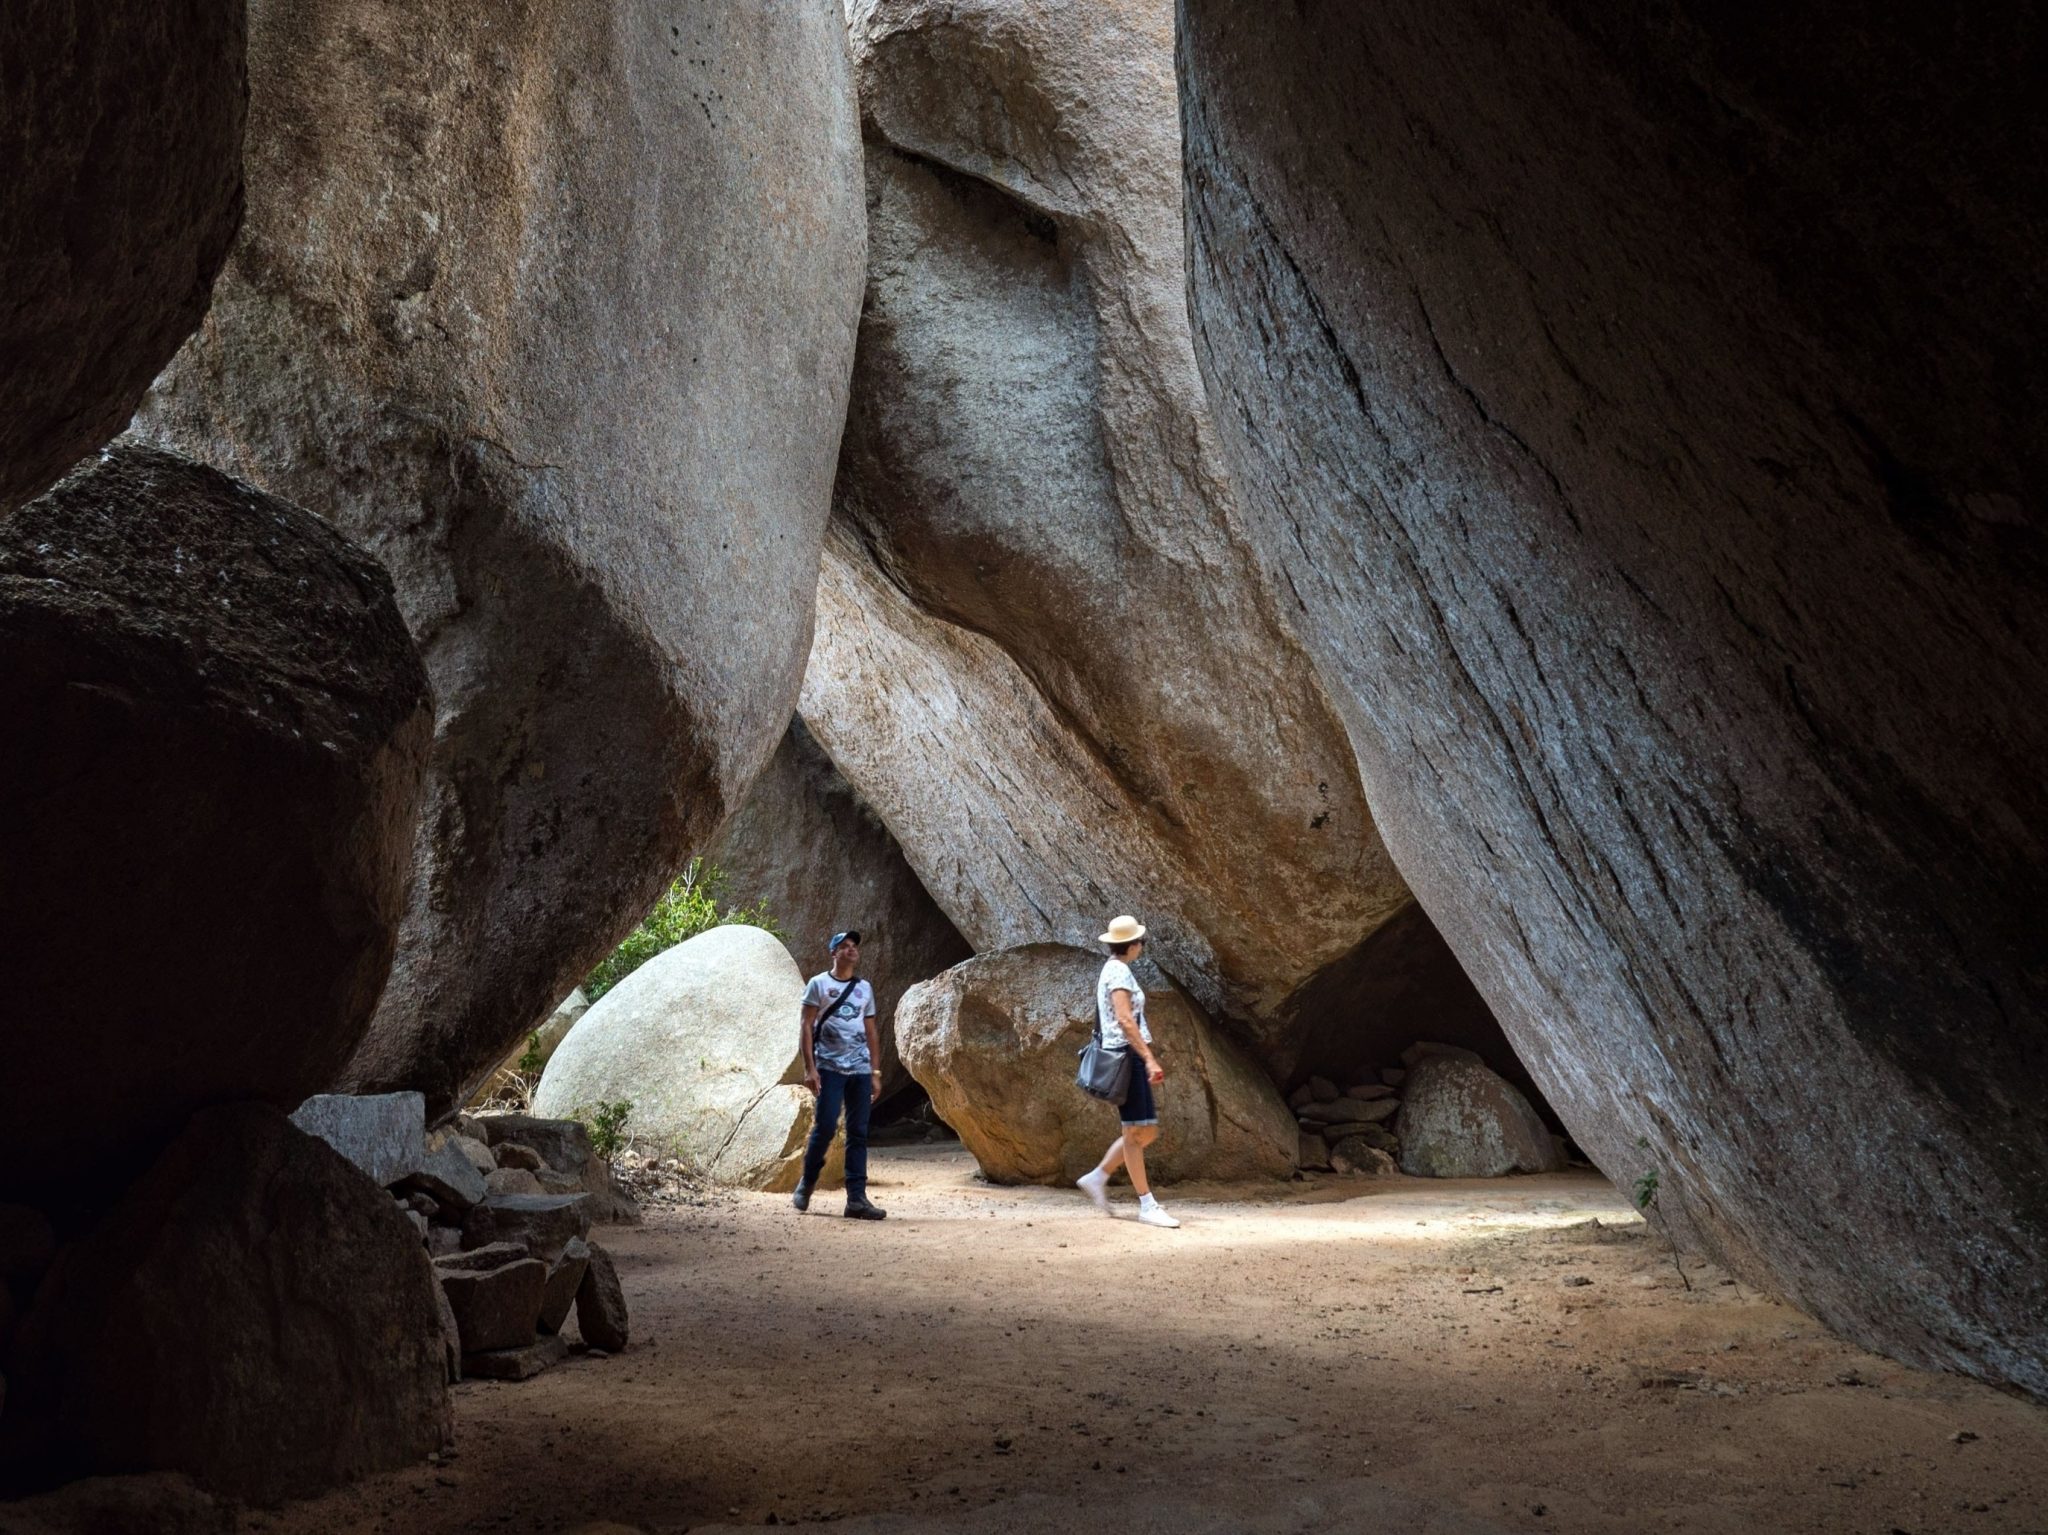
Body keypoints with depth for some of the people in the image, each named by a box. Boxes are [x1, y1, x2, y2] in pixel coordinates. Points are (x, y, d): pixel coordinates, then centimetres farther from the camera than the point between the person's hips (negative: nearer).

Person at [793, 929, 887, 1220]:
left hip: (861, 1070, 4)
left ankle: (857, 1199, 0)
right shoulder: (818, 984, 4)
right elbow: (806, 1027, -1)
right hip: (829, 1067, -4)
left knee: (858, 1133, 0)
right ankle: (806, 1184, 11)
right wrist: (809, 1068, -10)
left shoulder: (865, 988, 16)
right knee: (826, 1126, -11)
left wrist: (876, 1073, 11)